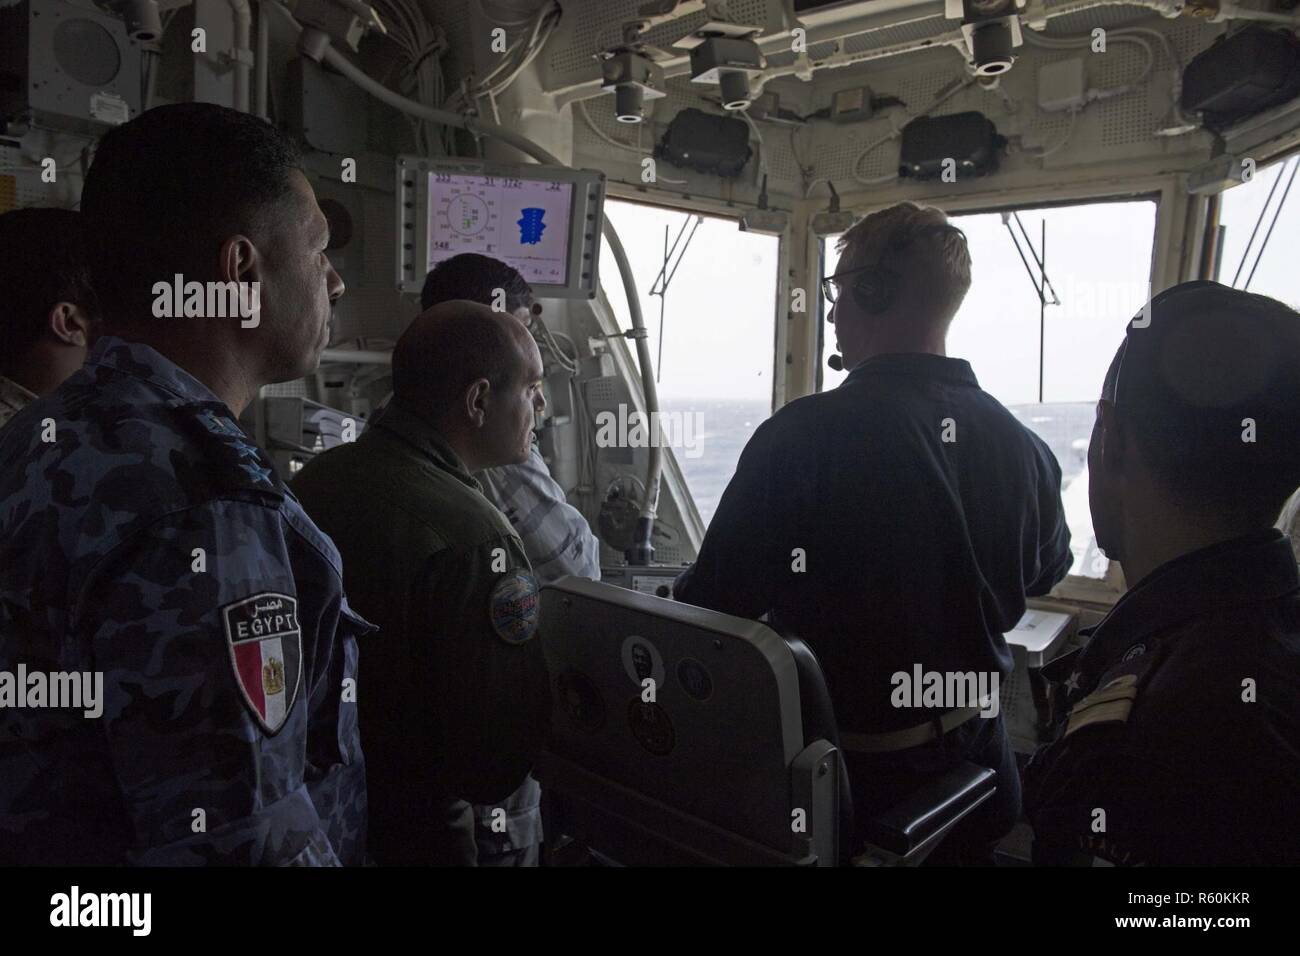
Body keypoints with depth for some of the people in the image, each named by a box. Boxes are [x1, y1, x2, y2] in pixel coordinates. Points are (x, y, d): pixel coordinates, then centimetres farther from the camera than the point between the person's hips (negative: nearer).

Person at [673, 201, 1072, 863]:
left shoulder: (798, 437, -24)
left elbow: (714, 603, -18)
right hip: (974, 756, 5)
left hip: (847, 774, -4)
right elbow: (1047, 573, 11)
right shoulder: (1023, 447, -8)